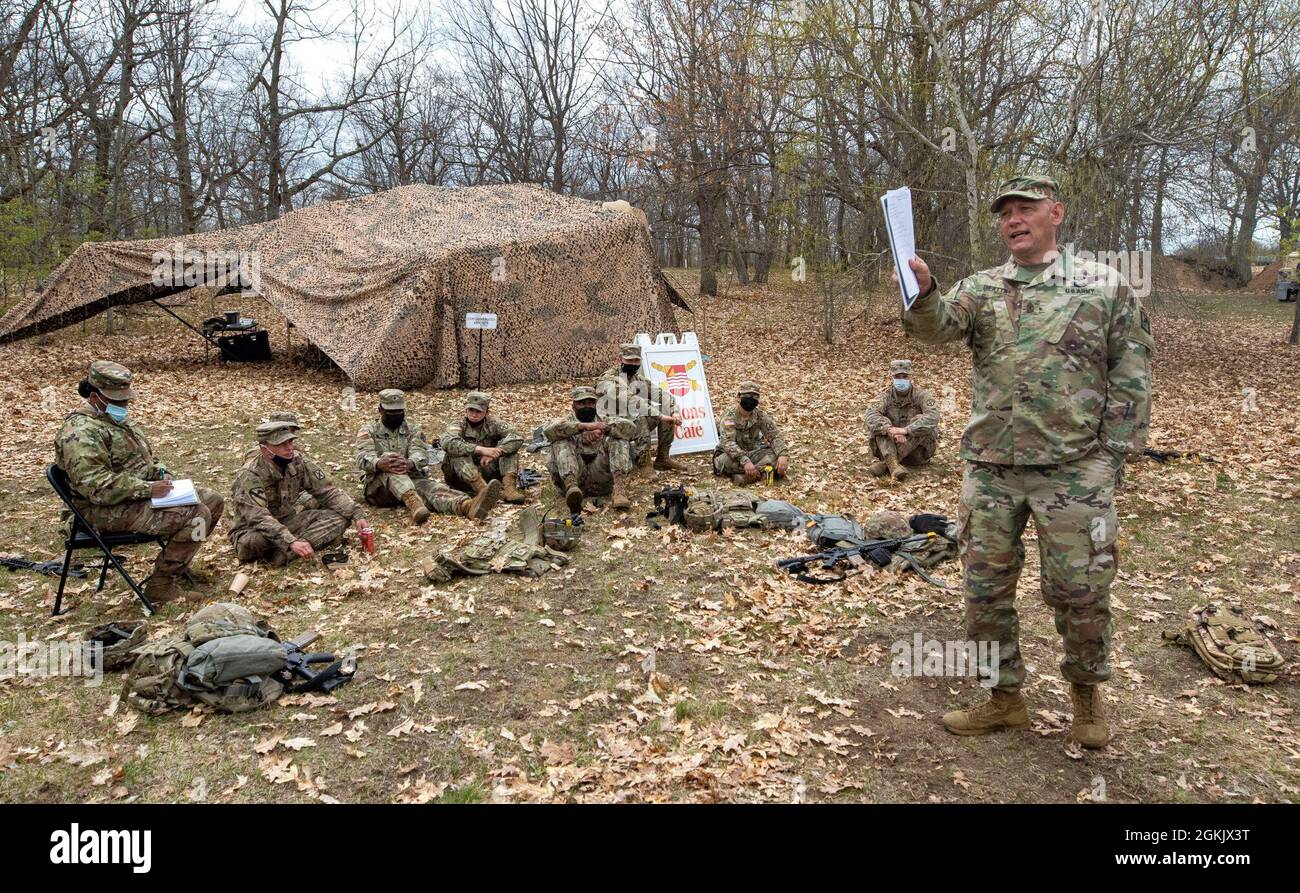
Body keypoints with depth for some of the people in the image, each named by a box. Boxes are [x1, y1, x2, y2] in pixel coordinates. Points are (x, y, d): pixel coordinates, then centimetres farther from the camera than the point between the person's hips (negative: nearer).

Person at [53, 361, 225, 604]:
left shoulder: (117, 418, 14)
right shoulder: (81, 432, -19)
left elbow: (145, 456, 25)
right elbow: (96, 486, -28)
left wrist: (162, 474, 4)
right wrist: (148, 489, -27)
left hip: (139, 492, 10)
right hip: (109, 510, -10)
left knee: (212, 499, 6)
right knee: (196, 515, -25)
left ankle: (177, 561, 21)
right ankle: (161, 586, -14)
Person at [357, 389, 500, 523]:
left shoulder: (412, 430, 12)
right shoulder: (368, 432, 8)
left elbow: (420, 454, -9)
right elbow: (363, 458, -12)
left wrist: (410, 464, -35)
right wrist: (380, 464, -37)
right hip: (377, 488, -2)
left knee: (428, 486, -31)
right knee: (390, 458, -31)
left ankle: (468, 506, -63)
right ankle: (413, 501, -59)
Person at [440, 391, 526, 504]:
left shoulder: (493, 424, 2)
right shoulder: (458, 425, -5)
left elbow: (517, 438, -14)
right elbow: (447, 443, -28)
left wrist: (494, 454, -28)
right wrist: (481, 449, -36)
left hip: (488, 472, 2)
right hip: (462, 477, -2)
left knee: (508, 447, -13)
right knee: (459, 453, -29)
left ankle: (508, 487, -33)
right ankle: (482, 489, -48)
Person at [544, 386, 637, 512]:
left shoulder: (605, 420, 25)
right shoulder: (566, 421, 19)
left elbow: (631, 428, 3)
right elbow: (549, 430, -8)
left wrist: (603, 429, -13)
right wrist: (584, 426, -18)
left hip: (602, 480, 1)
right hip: (572, 477, -1)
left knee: (614, 439, -12)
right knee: (560, 442, -18)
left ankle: (619, 489, -36)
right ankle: (571, 486, -46)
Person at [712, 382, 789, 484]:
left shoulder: (761, 414, -3)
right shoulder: (729, 417, -17)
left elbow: (775, 435, -7)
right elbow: (728, 442, -30)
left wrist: (783, 455, -28)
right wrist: (745, 461, -45)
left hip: (754, 452, 4)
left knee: (776, 454, -24)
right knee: (725, 461, -38)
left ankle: (745, 476, -34)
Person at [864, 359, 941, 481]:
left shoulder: (921, 395, -10)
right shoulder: (886, 396, -4)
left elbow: (933, 416, -29)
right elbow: (871, 414, -22)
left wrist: (906, 430, -41)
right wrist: (890, 429, -41)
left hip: (918, 451, -1)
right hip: (891, 447, 2)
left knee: (921, 423, -28)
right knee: (882, 424, -21)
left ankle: (884, 463, -32)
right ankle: (893, 465, -43)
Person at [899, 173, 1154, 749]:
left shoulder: (1105, 287, 2)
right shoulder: (980, 289, 8)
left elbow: (1132, 375, 3)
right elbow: (936, 326, -12)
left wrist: (1114, 454, -3)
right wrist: (922, 291, -34)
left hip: (1074, 471, -2)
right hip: (989, 469, 3)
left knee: (1080, 592, 6)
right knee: (985, 589, 8)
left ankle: (1086, 690, 31)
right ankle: (1006, 697, 26)